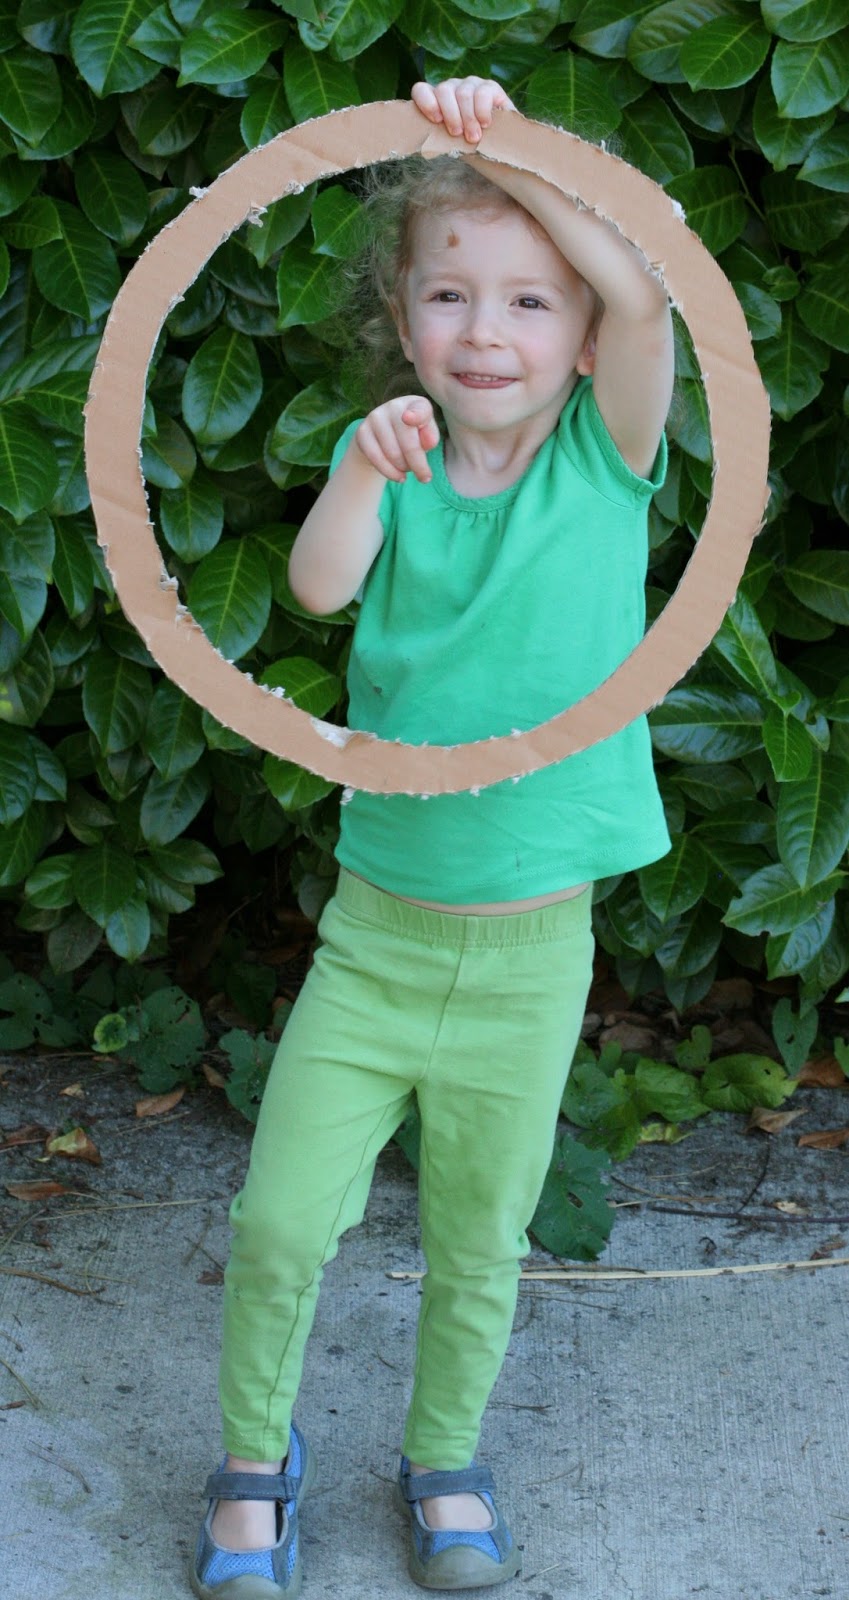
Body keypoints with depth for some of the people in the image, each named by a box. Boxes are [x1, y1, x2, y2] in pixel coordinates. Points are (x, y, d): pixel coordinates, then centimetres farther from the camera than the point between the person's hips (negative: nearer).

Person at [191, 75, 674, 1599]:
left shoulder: (606, 456, -4)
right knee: (278, 1222, 2)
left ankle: (444, 1459, 39)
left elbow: (641, 292, -22)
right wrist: (365, 473, -39)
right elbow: (318, 583, -21)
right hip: (375, 932, 1)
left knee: (478, 1242, 14)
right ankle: (255, 1458, 28)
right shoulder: (389, 456, -2)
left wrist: (501, 144, -23)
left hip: (534, 951, 0)